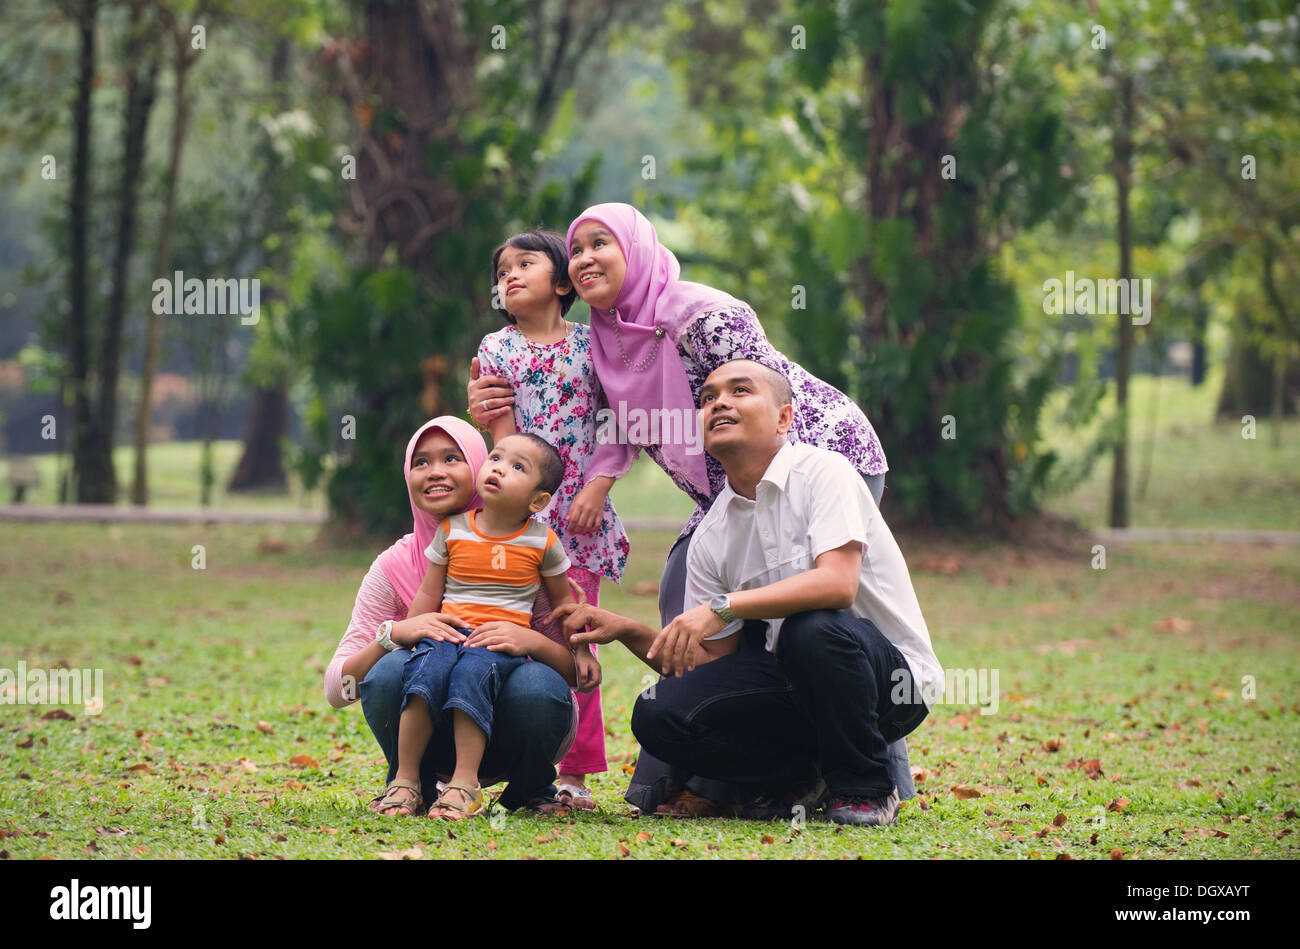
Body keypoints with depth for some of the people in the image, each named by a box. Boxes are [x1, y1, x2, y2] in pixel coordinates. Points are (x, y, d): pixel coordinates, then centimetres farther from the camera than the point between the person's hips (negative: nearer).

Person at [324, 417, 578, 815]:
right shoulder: (394, 567, -5)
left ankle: (530, 789, -2)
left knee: (535, 684, -33)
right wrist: (393, 633, -28)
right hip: (436, 735, 1)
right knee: (389, 671, -29)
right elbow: (336, 689, -9)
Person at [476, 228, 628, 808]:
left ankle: (576, 770, 5)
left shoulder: (589, 344, 6)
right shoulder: (496, 349, 5)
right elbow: (504, 440, 0)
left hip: (581, 510, 0)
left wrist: (597, 489, -8)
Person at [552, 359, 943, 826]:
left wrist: (721, 607, -34)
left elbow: (837, 584, -29)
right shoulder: (710, 538, 5)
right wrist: (624, 630, -8)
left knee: (812, 627, -38)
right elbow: (709, 664, 7)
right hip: (795, 685, 5)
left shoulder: (821, 472, -12)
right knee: (658, 715, -16)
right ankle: (806, 782, 1)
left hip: (893, 672, -5)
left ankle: (866, 789, -13)